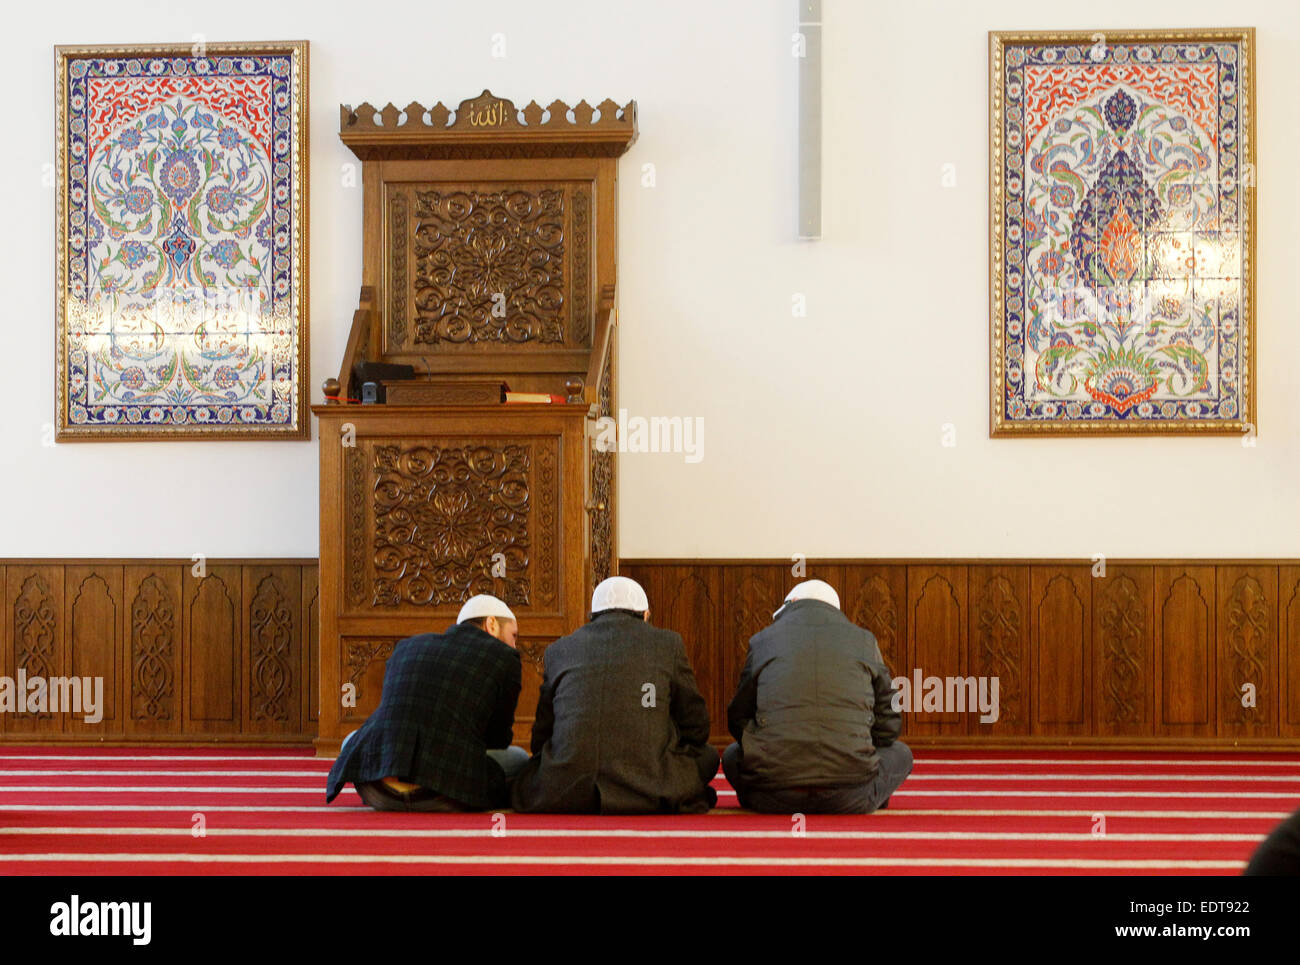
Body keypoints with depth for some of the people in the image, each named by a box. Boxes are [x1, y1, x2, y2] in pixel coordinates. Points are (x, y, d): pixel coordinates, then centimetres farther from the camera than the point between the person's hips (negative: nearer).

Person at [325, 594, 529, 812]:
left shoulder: (406, 648, 24)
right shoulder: (505, 658, 12)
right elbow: (498, 739, 22)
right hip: (443, 798, -3)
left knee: (354, 740, 38)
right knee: (518, 758, 25)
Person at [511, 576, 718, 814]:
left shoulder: (558, 649, 16)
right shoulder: (668, 643, 11)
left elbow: (542, 732, 20)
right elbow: (696, 727, 17)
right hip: (646, 794, -1)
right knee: (706, 756, 24)